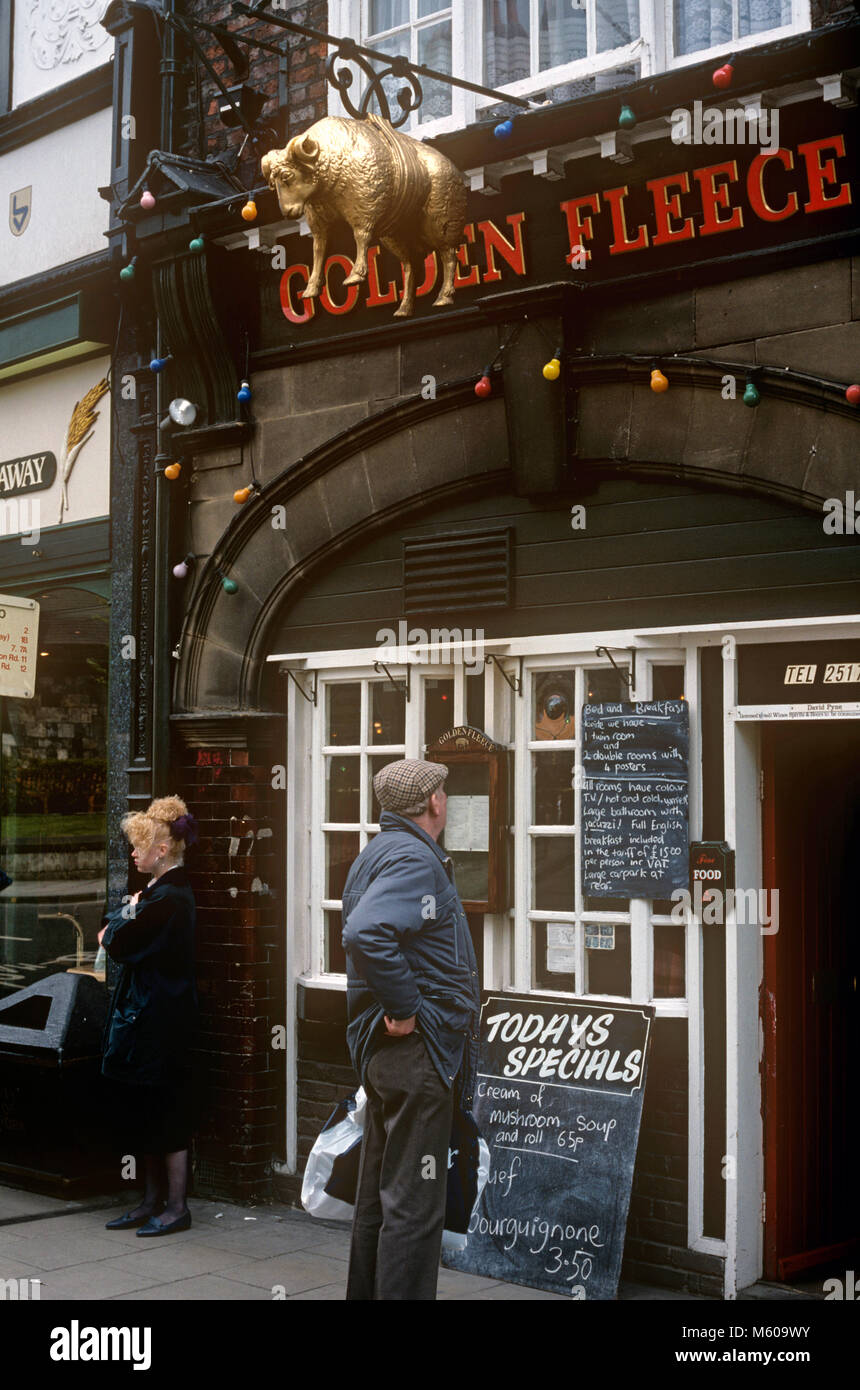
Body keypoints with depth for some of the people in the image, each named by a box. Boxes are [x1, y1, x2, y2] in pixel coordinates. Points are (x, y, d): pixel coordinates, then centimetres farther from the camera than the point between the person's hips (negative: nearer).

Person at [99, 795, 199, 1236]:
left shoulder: (168, 898, -19)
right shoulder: (164, 890, 14)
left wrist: (120, 921, 2)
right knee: (147, 1115, 14)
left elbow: (121, 945, -17)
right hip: (148, 1014, 10)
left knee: (165, 1113, -2)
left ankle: (176, 1207, 7)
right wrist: (129, 913, 0)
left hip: (159, 1018, -10)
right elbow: (112, 929, 19)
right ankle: (152, 1201, 23)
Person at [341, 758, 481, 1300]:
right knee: (414, 1205, -5)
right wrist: (406, 1010, -23)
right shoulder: (415, 859, -17)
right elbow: (367, 934, -32)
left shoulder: (377, 853, 16)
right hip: (417, 1051, -10)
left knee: (381, 1195, 18)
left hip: (383, 1050, 10)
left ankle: (366, 1291, 28)